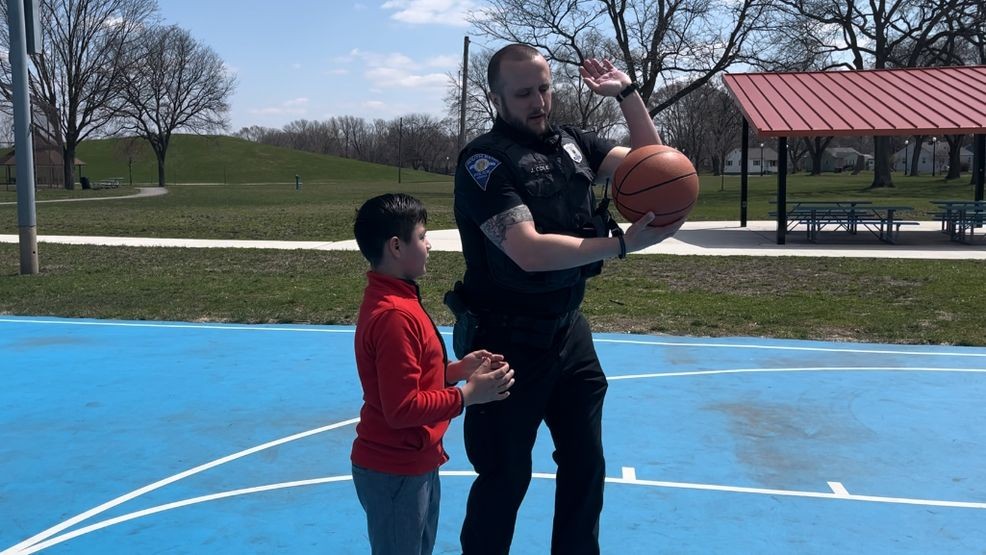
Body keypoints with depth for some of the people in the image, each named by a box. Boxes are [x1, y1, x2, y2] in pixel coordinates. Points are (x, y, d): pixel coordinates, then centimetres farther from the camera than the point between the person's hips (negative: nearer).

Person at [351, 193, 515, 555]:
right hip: (395, 473, -10)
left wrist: (456, 370, 1)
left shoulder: (391, 300, 6)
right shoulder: (394, 316, -26)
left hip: (415, 464, 10)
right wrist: (467, 395, -19)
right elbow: (402, 408, -26)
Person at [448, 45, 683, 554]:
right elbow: (529, 251, -28)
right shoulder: (483, 161, -17)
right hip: (507, 340, -7)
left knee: (585, 462, 19)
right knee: (506, 475, 6)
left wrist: (627, 93, 0)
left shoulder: (571, 143, 5)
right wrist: (623, 244, -31)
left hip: (567, 329, 7)